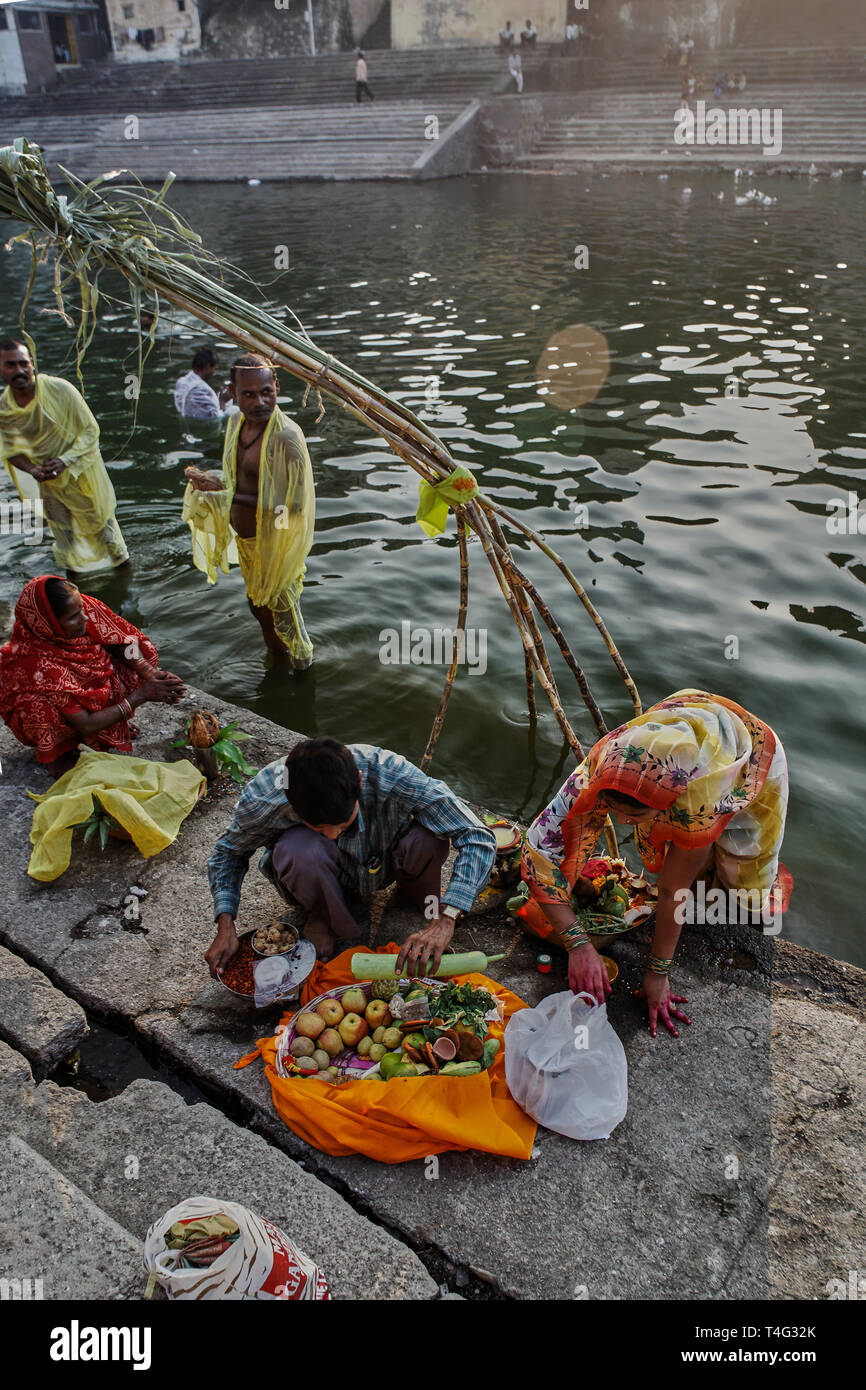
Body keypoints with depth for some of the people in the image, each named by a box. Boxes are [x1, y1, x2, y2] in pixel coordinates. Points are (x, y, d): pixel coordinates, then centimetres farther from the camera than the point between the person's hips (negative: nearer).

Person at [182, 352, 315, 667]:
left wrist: (227, 494, -28)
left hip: (275, 544, -8)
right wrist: (211, 484, -8)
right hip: (245, 539, 8)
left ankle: (302, 670, 37)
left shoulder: (286, 436, -28)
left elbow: (292, 506, -30)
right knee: (258, 605, 27)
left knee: (283, 613, 10)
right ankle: (277, 661, 53)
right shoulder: (236, 422, -2)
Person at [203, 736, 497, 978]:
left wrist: (444, 922, -45)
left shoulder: (391, 775, -37)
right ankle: (325, 917, -2)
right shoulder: (263, 797, -32)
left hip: (383, 865, 1)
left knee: (427, 840, -33)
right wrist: (225, 927, -20)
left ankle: (417, 892, 4)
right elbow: (228, 852, -7)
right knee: (298, 849, -36)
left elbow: (478, 839, -34)